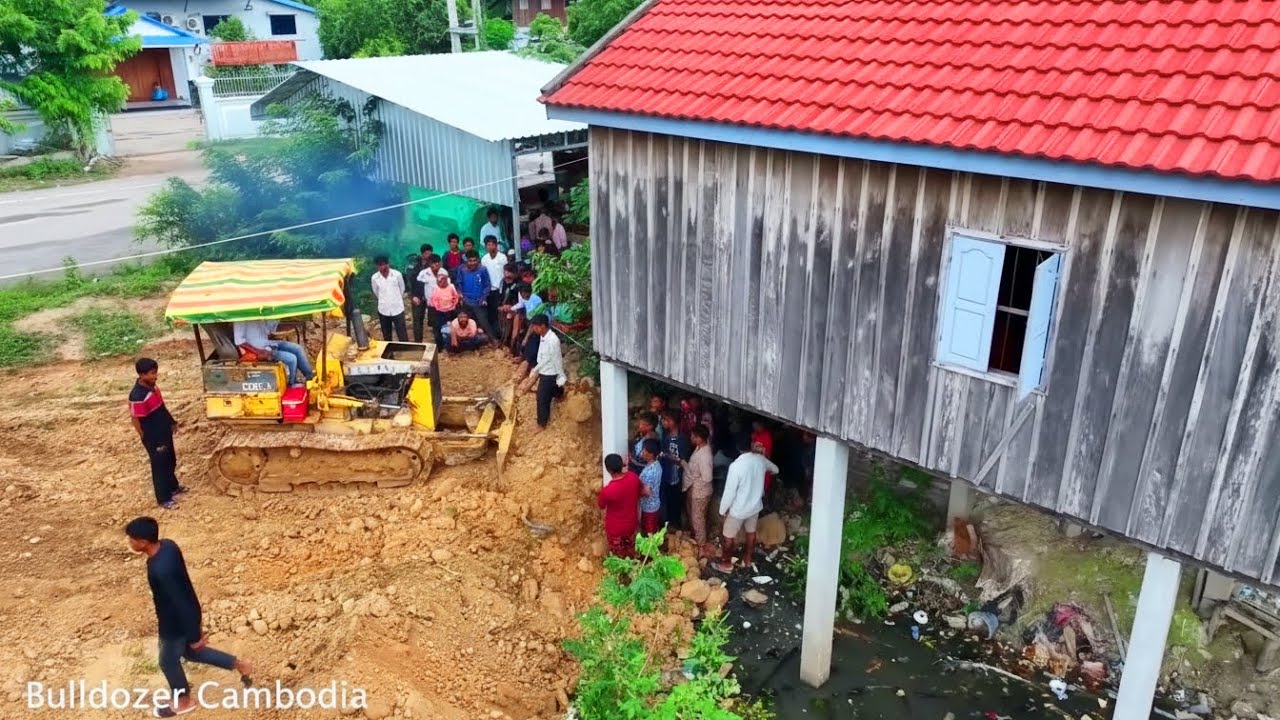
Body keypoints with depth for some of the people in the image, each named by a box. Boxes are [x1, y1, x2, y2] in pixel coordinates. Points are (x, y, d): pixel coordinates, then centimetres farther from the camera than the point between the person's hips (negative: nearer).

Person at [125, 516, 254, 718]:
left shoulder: (161, 570, -39)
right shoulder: (168, 545, -12)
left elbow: (181, 604, -30)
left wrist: (193, 636, -19)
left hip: (175, 624, -8)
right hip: (187, 613, 8)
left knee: (168, 661, 21)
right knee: (191, 653, 29)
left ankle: (183, 701, 46)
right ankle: (240, 665, 37)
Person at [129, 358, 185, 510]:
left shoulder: (152, 386, -3)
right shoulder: (137, 396, -30)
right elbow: (135, 420, -22)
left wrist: (171, 421, 14)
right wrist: (147, 440, -14)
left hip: (164, 432, 9)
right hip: (153, 438, -9)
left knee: (171, 461, 24)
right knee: (159, 466, 7)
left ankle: (173, 487, 45)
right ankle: (163, 499, 22)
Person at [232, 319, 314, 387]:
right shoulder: (241, 320, -17)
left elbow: (270, 330, 11)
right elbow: (239, 341, -20)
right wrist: (259, 352, -25)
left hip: (269, 342, 8)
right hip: (257, 349, -8)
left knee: (298, 348, 0)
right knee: (292, 359, -16)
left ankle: (309, 376, 9)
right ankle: (292, 384, 7)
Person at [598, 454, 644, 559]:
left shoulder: (608, 490, -36)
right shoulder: (633, 477, -21)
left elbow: (601, 506, -13)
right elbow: (642, 492, 1)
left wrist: (599, 494, 6)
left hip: (615, 528, -5)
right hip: (632, 524, 5)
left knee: (618, 557, 23)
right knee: (630, 552, 31)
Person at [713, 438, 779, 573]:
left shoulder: (736, 466, -32)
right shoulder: (761, 459, -14)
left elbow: (730, 491, -24)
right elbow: (775, 469, 10)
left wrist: (722, 509, -8)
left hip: (738, 509, -5)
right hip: (755, 505, 5)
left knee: (729, 536, 17)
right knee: (751, 532, 27)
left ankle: (726, 564, 33)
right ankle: (748, 559, 45)